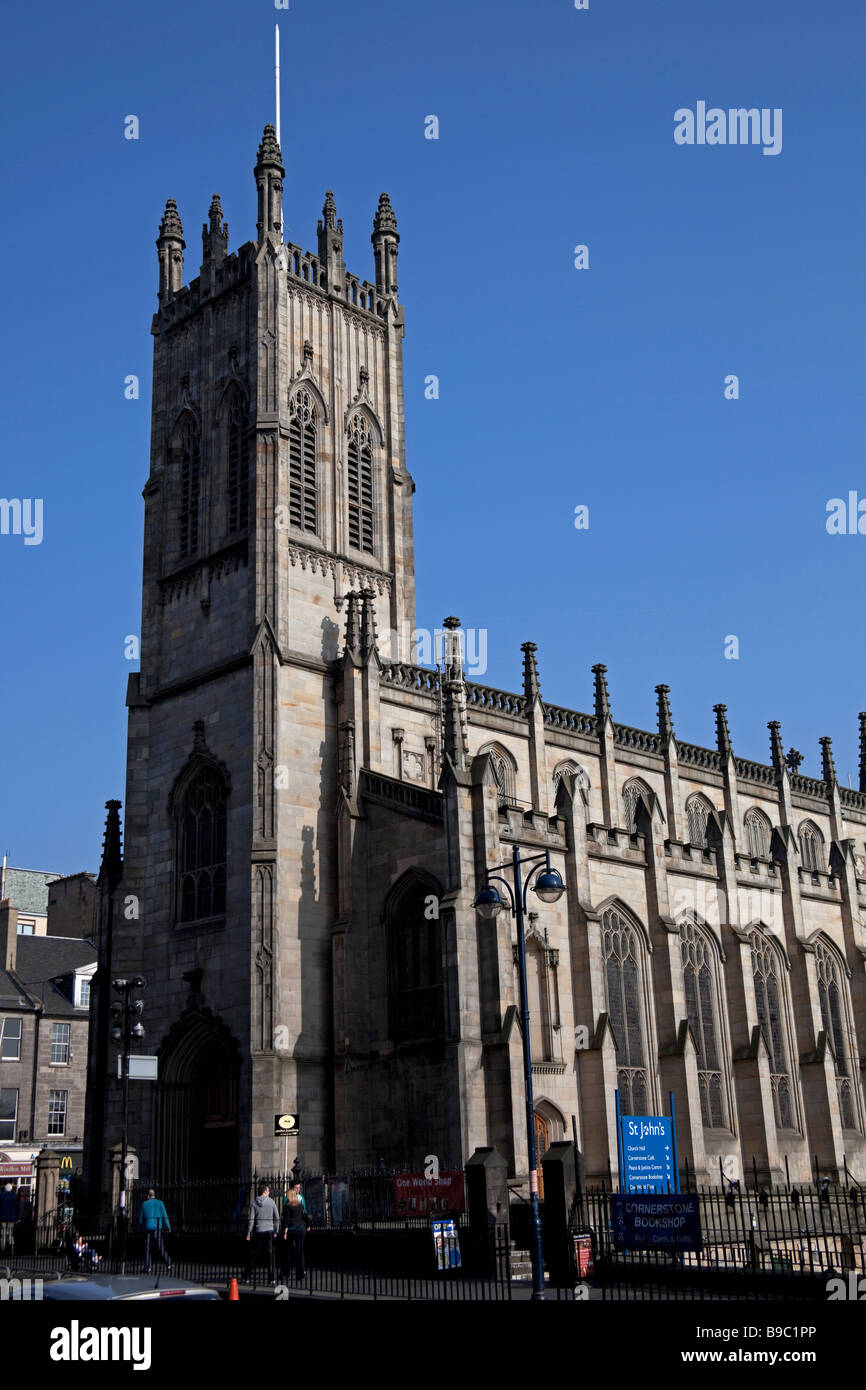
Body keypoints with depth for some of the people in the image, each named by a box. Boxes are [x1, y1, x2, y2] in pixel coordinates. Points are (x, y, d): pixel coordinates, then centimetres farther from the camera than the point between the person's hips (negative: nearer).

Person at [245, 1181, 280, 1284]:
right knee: (270, 1255, 4)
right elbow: (277, 1218, 1)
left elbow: (251, 1219, -4)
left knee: (253, 1255, 10)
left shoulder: (254, 1202, -1)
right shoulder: (271, 1201, -1)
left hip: (258, 1232, 0)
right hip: (270, 1231, 0)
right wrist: (276, 1231, 11)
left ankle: (247, 1277, 11)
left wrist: (248, 1234, 1)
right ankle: (271, 1278, 1)